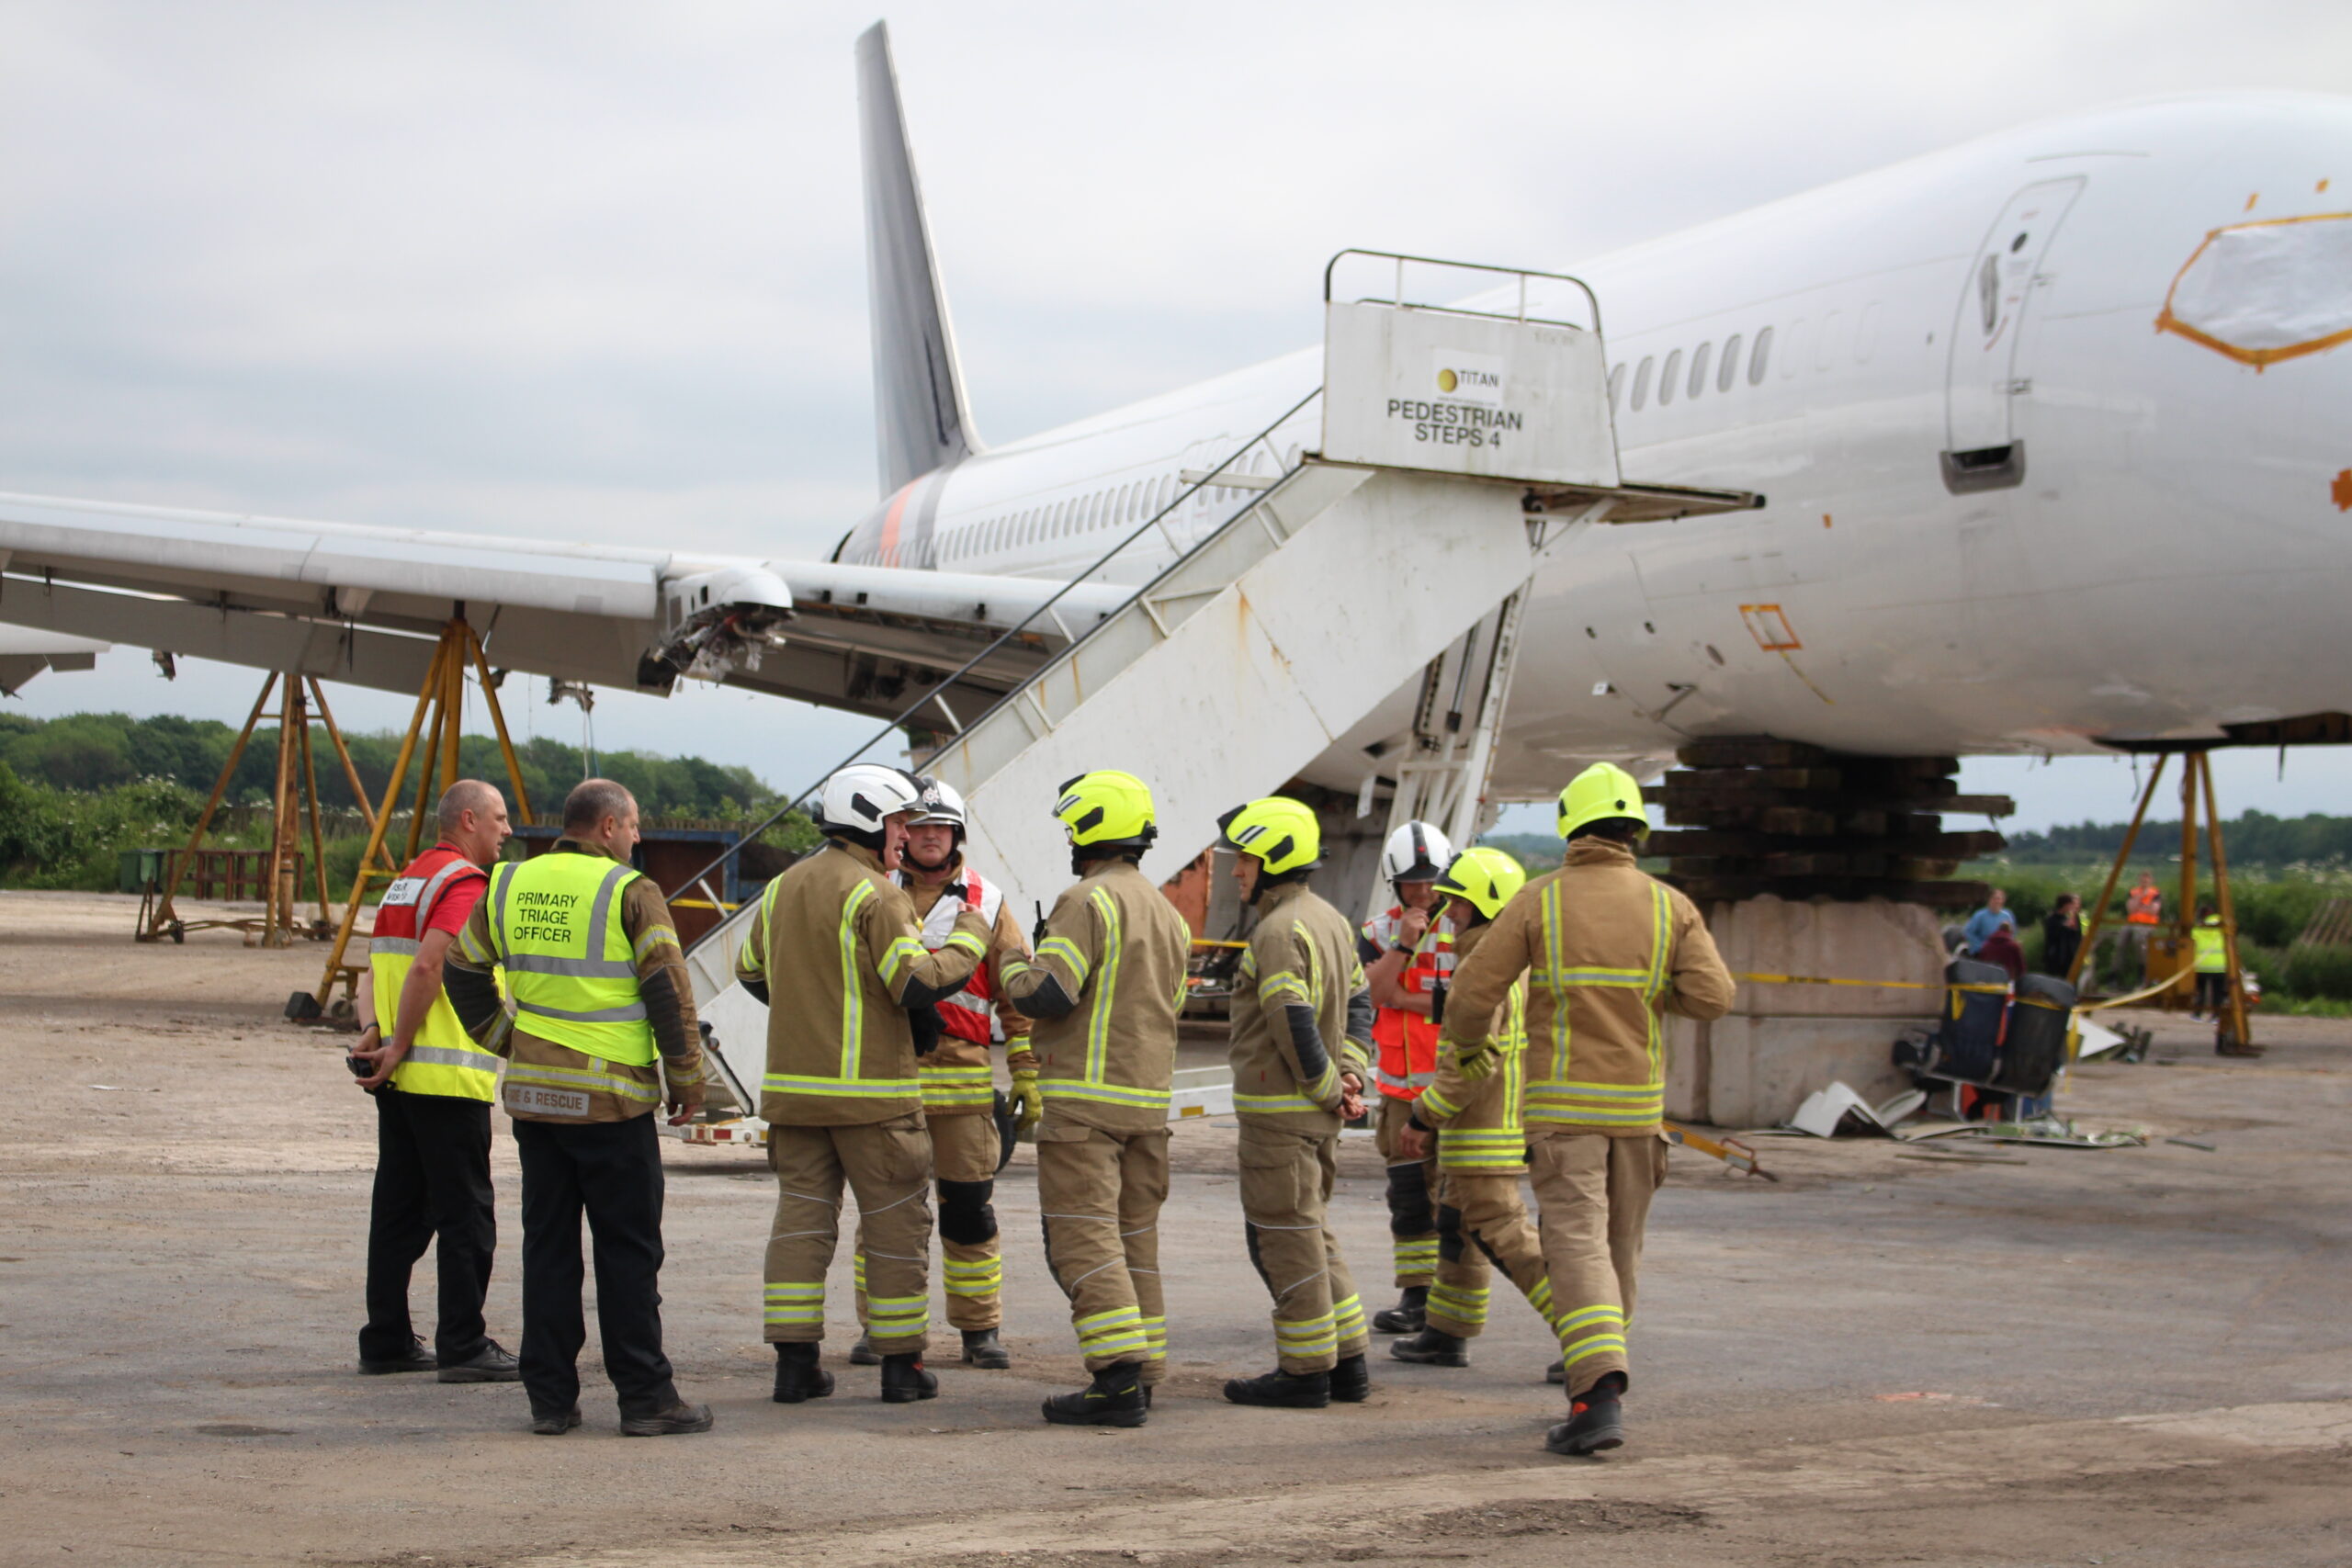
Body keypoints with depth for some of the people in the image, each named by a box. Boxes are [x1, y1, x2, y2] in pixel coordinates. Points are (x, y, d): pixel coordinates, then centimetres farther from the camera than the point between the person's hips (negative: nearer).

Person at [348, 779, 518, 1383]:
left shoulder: (407, 878, 19)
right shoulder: (463, 882, -11)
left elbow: (374, 967, 14)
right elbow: (426, 967, -22)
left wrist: (373, 1031, 0)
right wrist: (399, 1048, -14)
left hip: (398, 1079, 9)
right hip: (447, 1076, -9)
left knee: (399, 1212, 12)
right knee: (466, 1216, -4)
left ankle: (386, 1341, 16)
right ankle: (463, 1347, -2)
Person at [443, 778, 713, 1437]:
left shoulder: (509, 885, 9)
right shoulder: (630, 893, -8)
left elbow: (462, 973, 17)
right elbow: (669, 992, -10)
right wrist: (687, 1081, 0)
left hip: (532, 1094, 5)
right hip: (611, 1098, -5)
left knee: (547, 1246, 11)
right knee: (628, 1249, 1)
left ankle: (550, 1398, 13)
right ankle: (644, 1398, 3)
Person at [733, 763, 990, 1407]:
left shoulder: (781, 888, 11)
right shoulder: (875, 895, -13)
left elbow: (752, 973, 22)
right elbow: (920, 982, -20)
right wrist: (970, 936, -5)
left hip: (792, 1087, 7)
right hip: (871, 1090, -6)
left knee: (801, 1217, 9)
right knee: (897, 1225, 3)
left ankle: (795, 1360, 6)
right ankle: (901, 1363, 7)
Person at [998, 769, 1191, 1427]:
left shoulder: (1088, 900, -13)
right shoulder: (1168, 914, 15)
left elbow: (1049, 996, -19)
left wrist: (1015, 968, 0)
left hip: (1085, 1099, -8)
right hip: (1148, 1100, 8)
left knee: (1083, 1239, -7)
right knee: (1133, 1237, 13)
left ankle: (1118, 1379, -15)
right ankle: (1143, 1373, 14)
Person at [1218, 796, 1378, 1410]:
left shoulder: (1278, 931, -18)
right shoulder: (1331, 920, 13)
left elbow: (1294, 1025, -23)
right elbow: (1357, 1003, 16)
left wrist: (1331, 1089, -13)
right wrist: (1352, 1072, 5)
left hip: (1281, 1109, -10)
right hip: (1317, 1113, 10)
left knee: (1285, 1238, -1)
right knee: (1311, 1231, 17)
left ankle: (1306, 1370, 4)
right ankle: (1347, 1362, 19)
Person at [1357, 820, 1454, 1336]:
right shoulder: (1378, 931, 9)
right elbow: (1376, 991, -7)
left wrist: (1406, 999, -13)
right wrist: (1404, 943, -16)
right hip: (1402, 1088, 3)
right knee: (1409, 1194, 5)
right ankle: (1416, 1294, 12)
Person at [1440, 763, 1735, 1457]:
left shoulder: (1538, 902, -4)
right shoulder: (1670, 907, 0)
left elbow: (1473, 991, -6)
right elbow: (1712, 997, -8)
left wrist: (1470, 1047, 15)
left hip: (1561, 1104, -3)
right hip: (1637, 1102, 3)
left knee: (1578, 1245, -8)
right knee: (1619, 1247, 17)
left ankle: (1600, 1396, -23)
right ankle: (1599, 1379, 29)